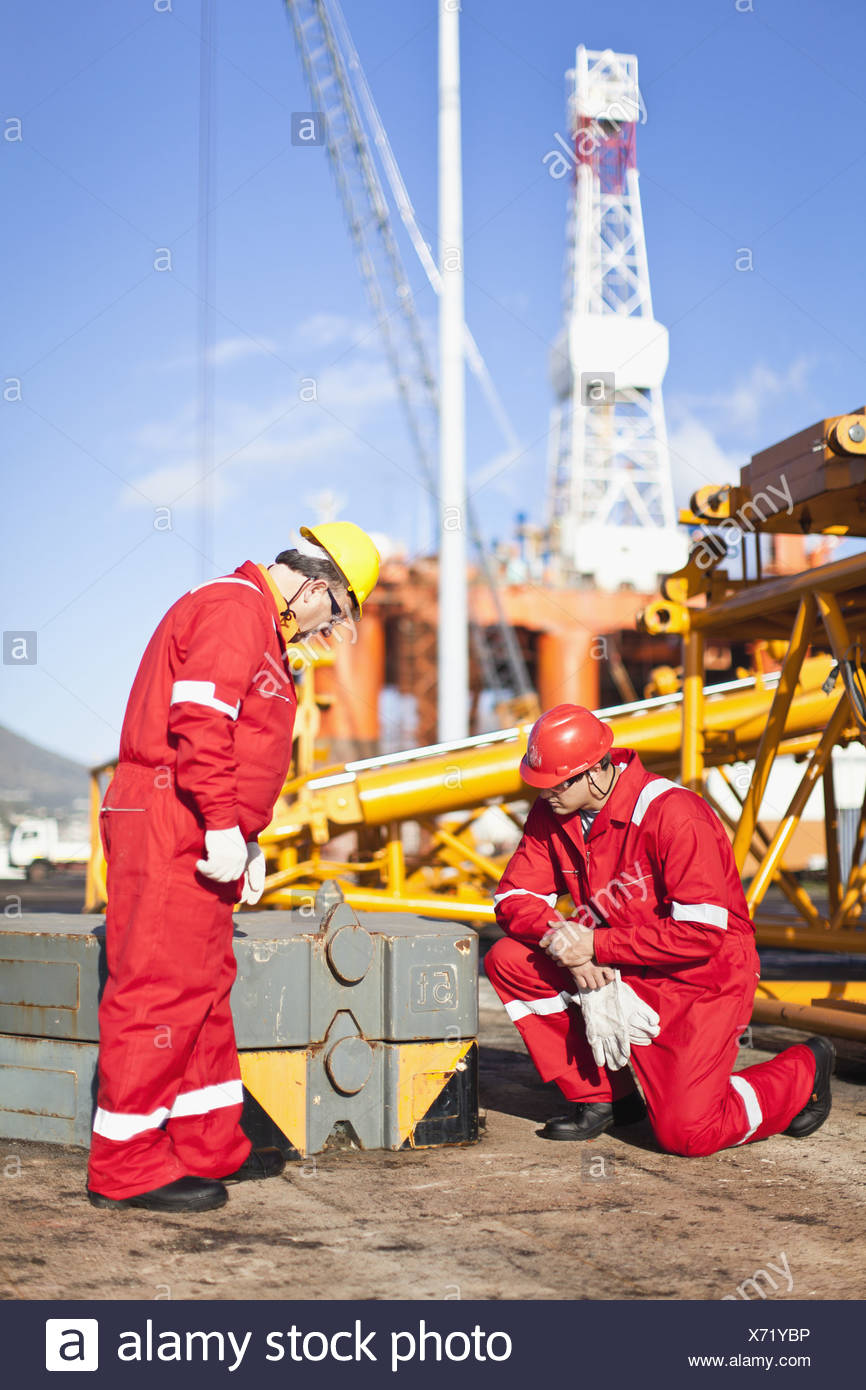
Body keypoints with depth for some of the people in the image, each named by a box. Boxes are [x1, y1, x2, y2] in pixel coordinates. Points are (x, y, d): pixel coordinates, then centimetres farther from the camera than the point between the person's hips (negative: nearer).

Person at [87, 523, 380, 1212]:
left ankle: (211, 1148, 23)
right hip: (171, 826, -11)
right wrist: (224, 826, -21)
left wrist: (247, 840, 20)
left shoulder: (260, 624, 23)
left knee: (205, 986, 14)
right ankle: (126, 1167, -2)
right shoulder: (236, 607, -11)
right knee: (161, 988, -8)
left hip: (200, 835, 11)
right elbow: (199, 722, -23)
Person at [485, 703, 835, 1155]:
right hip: (618, 970, 7)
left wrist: (596, 945, -27)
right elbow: (514, 898, -2)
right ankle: (602, 1095, 2)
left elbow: (701, 934, -28)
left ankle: (804, 1069, 13)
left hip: (702, 977, -7)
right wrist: (559, 933, -24)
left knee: (684, 1133, -16)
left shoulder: (672, 814, -26)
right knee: (508, 958, -11)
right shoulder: (552, 812, -5)